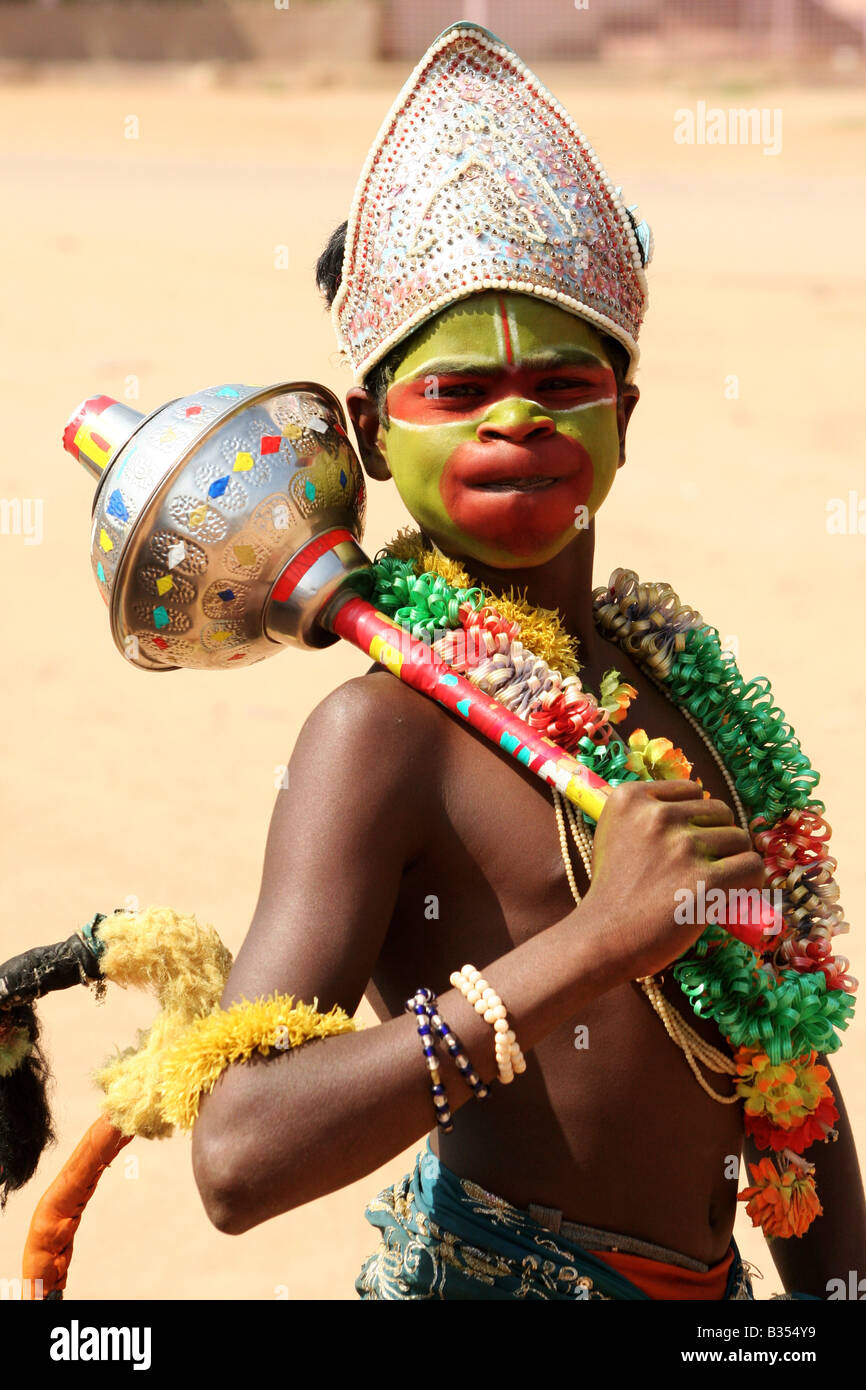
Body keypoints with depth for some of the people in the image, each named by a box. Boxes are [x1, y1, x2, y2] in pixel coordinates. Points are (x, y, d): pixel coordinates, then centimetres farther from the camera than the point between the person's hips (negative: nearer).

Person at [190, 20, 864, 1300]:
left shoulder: (674, 681, 4)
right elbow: (237, 1159, -30)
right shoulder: (384, 732, -18)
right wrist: (593, 943, -32)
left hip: (710, 1282, 7)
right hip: (487, 1274, -6)